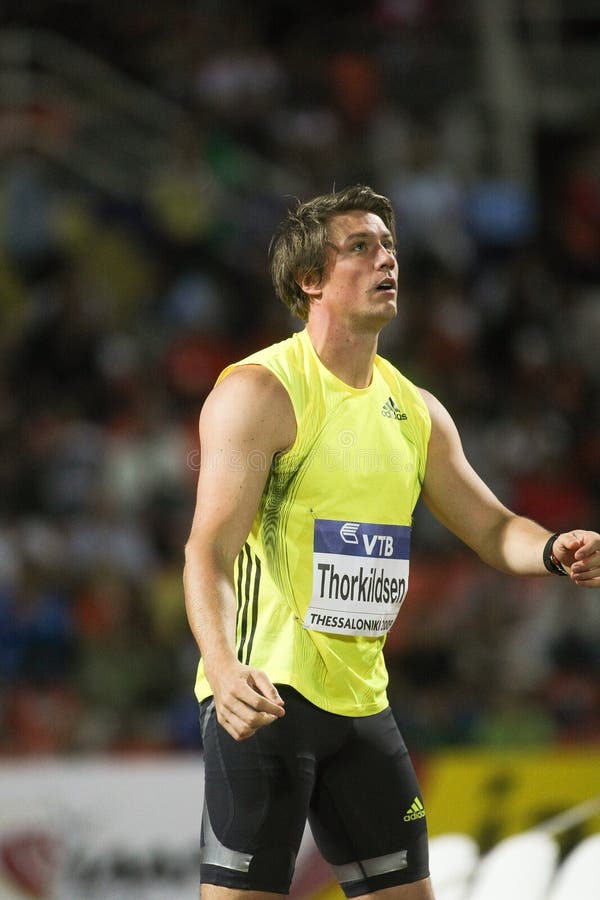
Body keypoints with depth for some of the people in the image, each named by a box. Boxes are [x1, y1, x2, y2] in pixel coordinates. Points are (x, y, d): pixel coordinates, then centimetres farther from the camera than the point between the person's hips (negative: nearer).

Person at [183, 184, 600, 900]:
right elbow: (210, 547, -17)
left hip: (361, 701, 7)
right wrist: (224, 667, -35)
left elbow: (490, 527, 19)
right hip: (262, 697, -7)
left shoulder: (414, 410, 12)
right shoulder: (259, 391, -10)